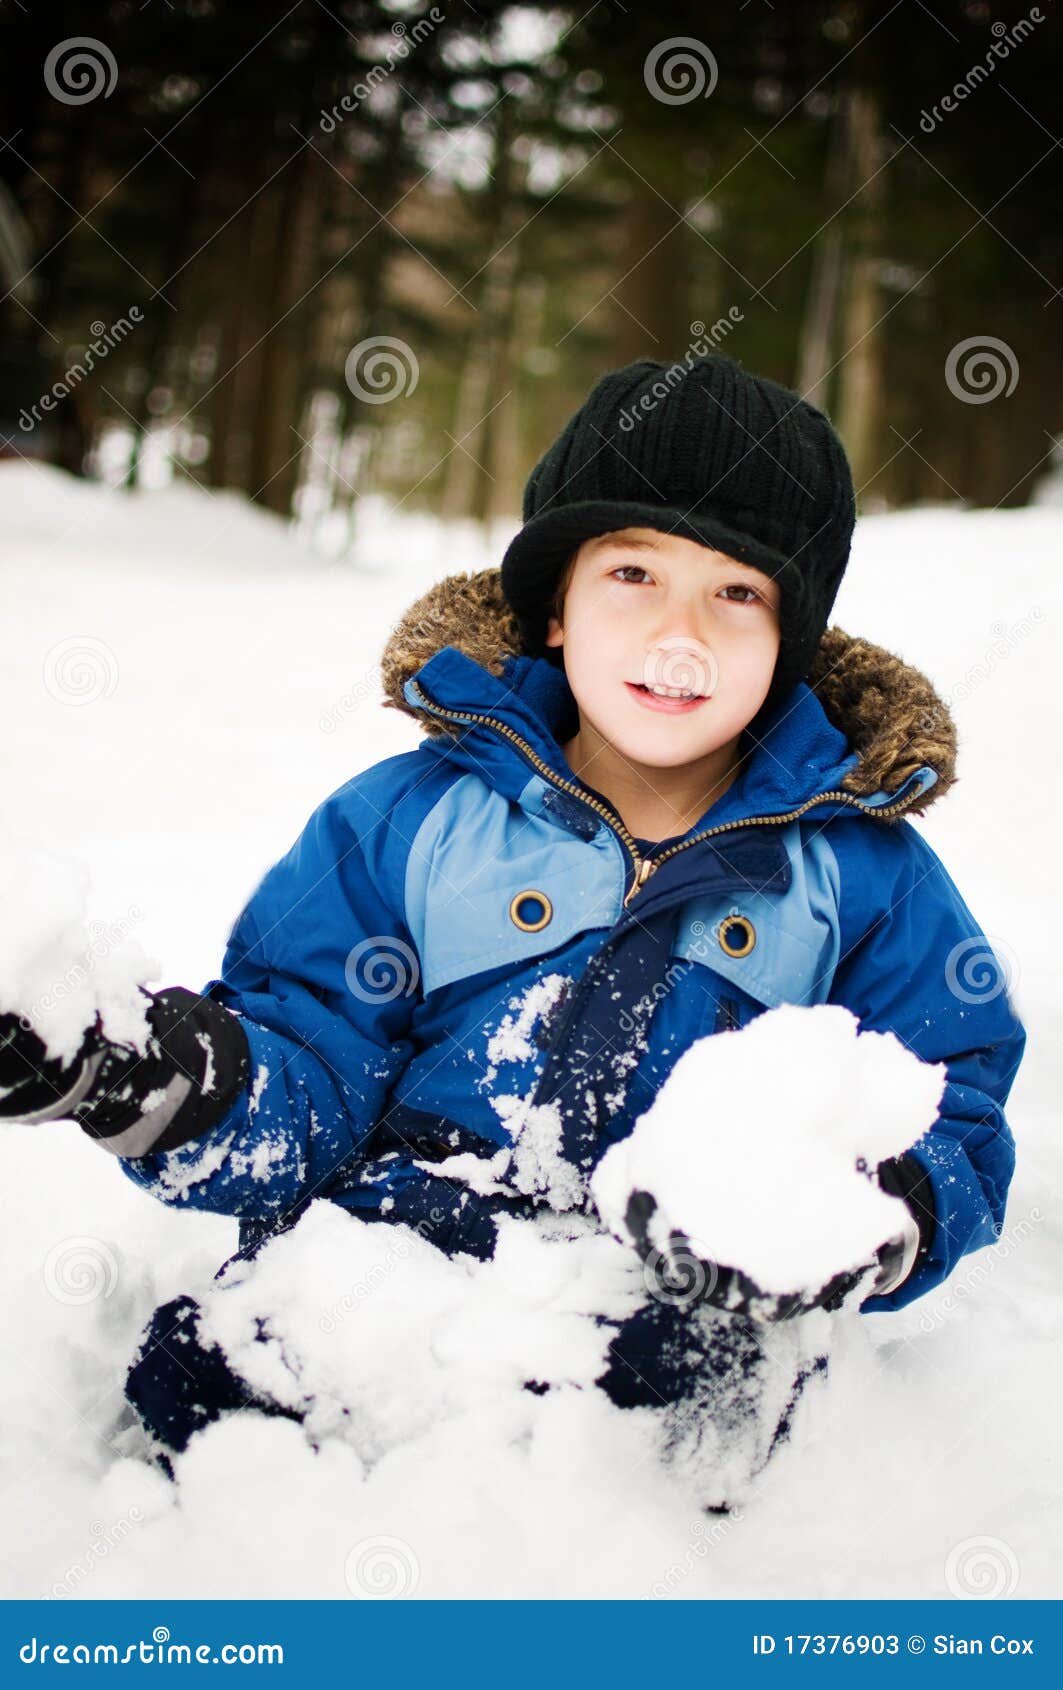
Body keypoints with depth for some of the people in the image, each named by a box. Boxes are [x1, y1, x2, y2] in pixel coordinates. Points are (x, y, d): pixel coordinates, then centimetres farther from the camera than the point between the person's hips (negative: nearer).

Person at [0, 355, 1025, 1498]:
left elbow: (950, 1124, 9)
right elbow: (312, 1064, 6)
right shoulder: (410, 817, 10)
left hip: (676, 1334, 0)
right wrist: (184, 1080, -18)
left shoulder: (866, 871, 10)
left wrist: (884, 1215, -16)